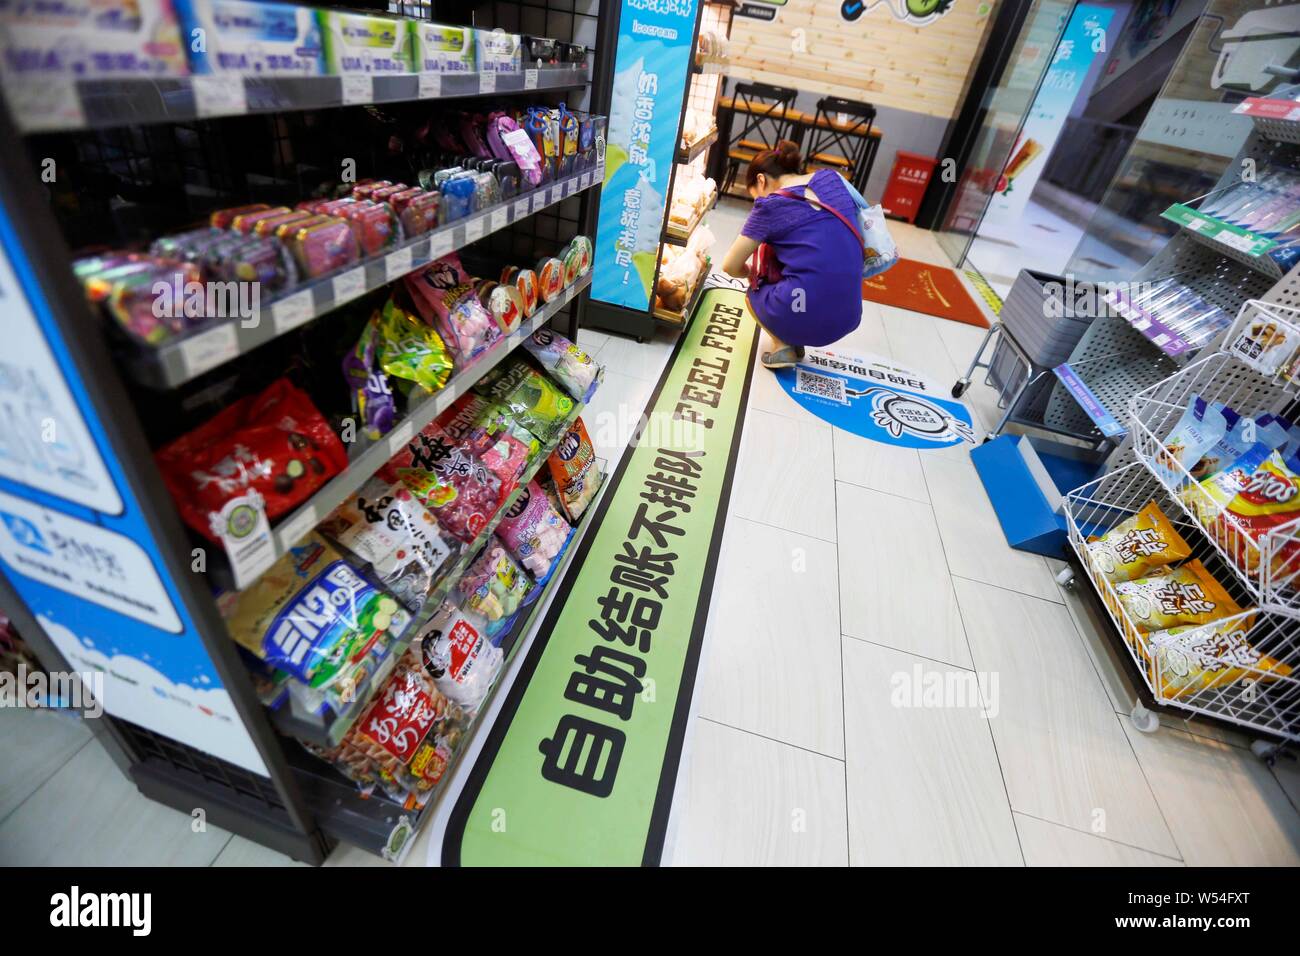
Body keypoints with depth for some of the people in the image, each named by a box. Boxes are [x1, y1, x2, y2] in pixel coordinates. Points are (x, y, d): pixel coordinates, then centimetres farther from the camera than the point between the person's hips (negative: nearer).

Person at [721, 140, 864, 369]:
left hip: (803, 316, -5)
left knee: (754, 290, 29)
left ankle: (783, 345, 4)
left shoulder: (770, 205, -2)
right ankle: (796, 342, 19)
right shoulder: (831, 178, 11)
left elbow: (730, 266, 2)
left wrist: (753, 276, 24)